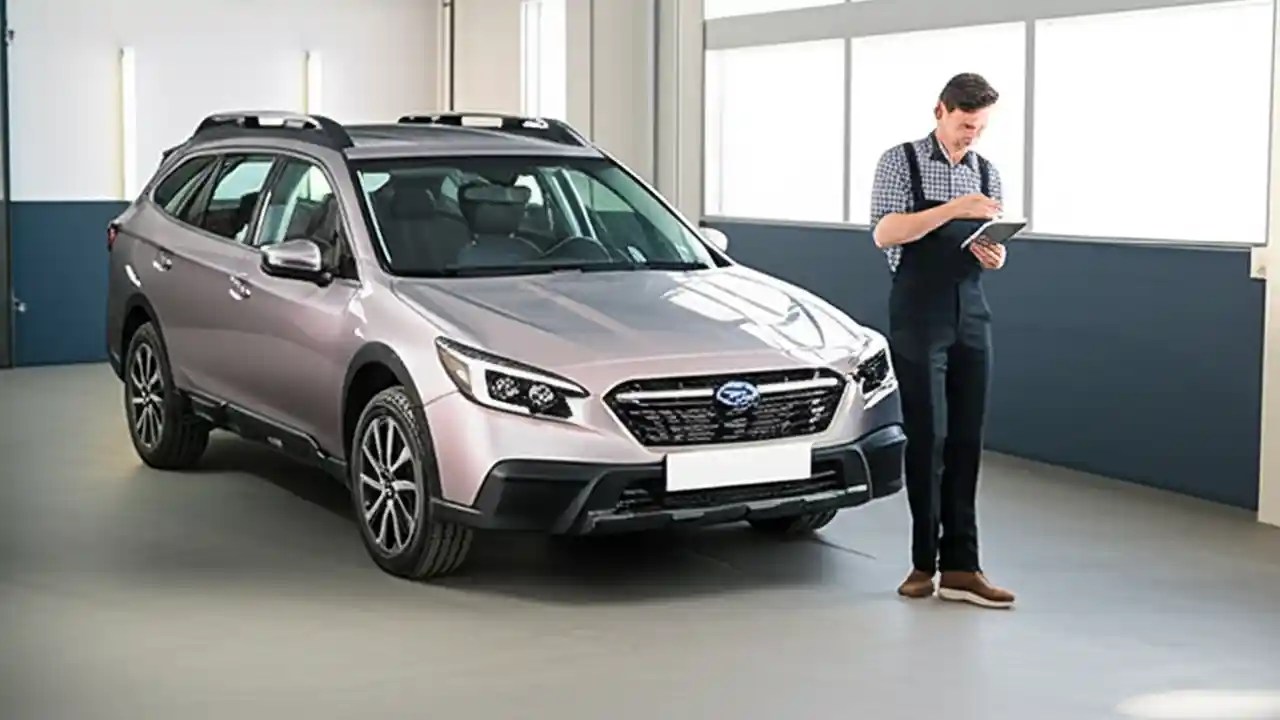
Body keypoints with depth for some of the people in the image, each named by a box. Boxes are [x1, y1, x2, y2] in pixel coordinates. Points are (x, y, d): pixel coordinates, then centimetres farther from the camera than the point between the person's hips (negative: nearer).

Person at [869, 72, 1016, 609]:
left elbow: (991, 244, 16)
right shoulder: (901, 161, -2)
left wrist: (994, 254, -8)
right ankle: (925, 562, 9)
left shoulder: (987, 173, 12)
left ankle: (960, 566, 4)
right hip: (918, 316, -4)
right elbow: (884, 234, -15)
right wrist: (954, 209, -25)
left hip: (971, 313, 5)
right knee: (927, 437, -1)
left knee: (966, 439, 2)